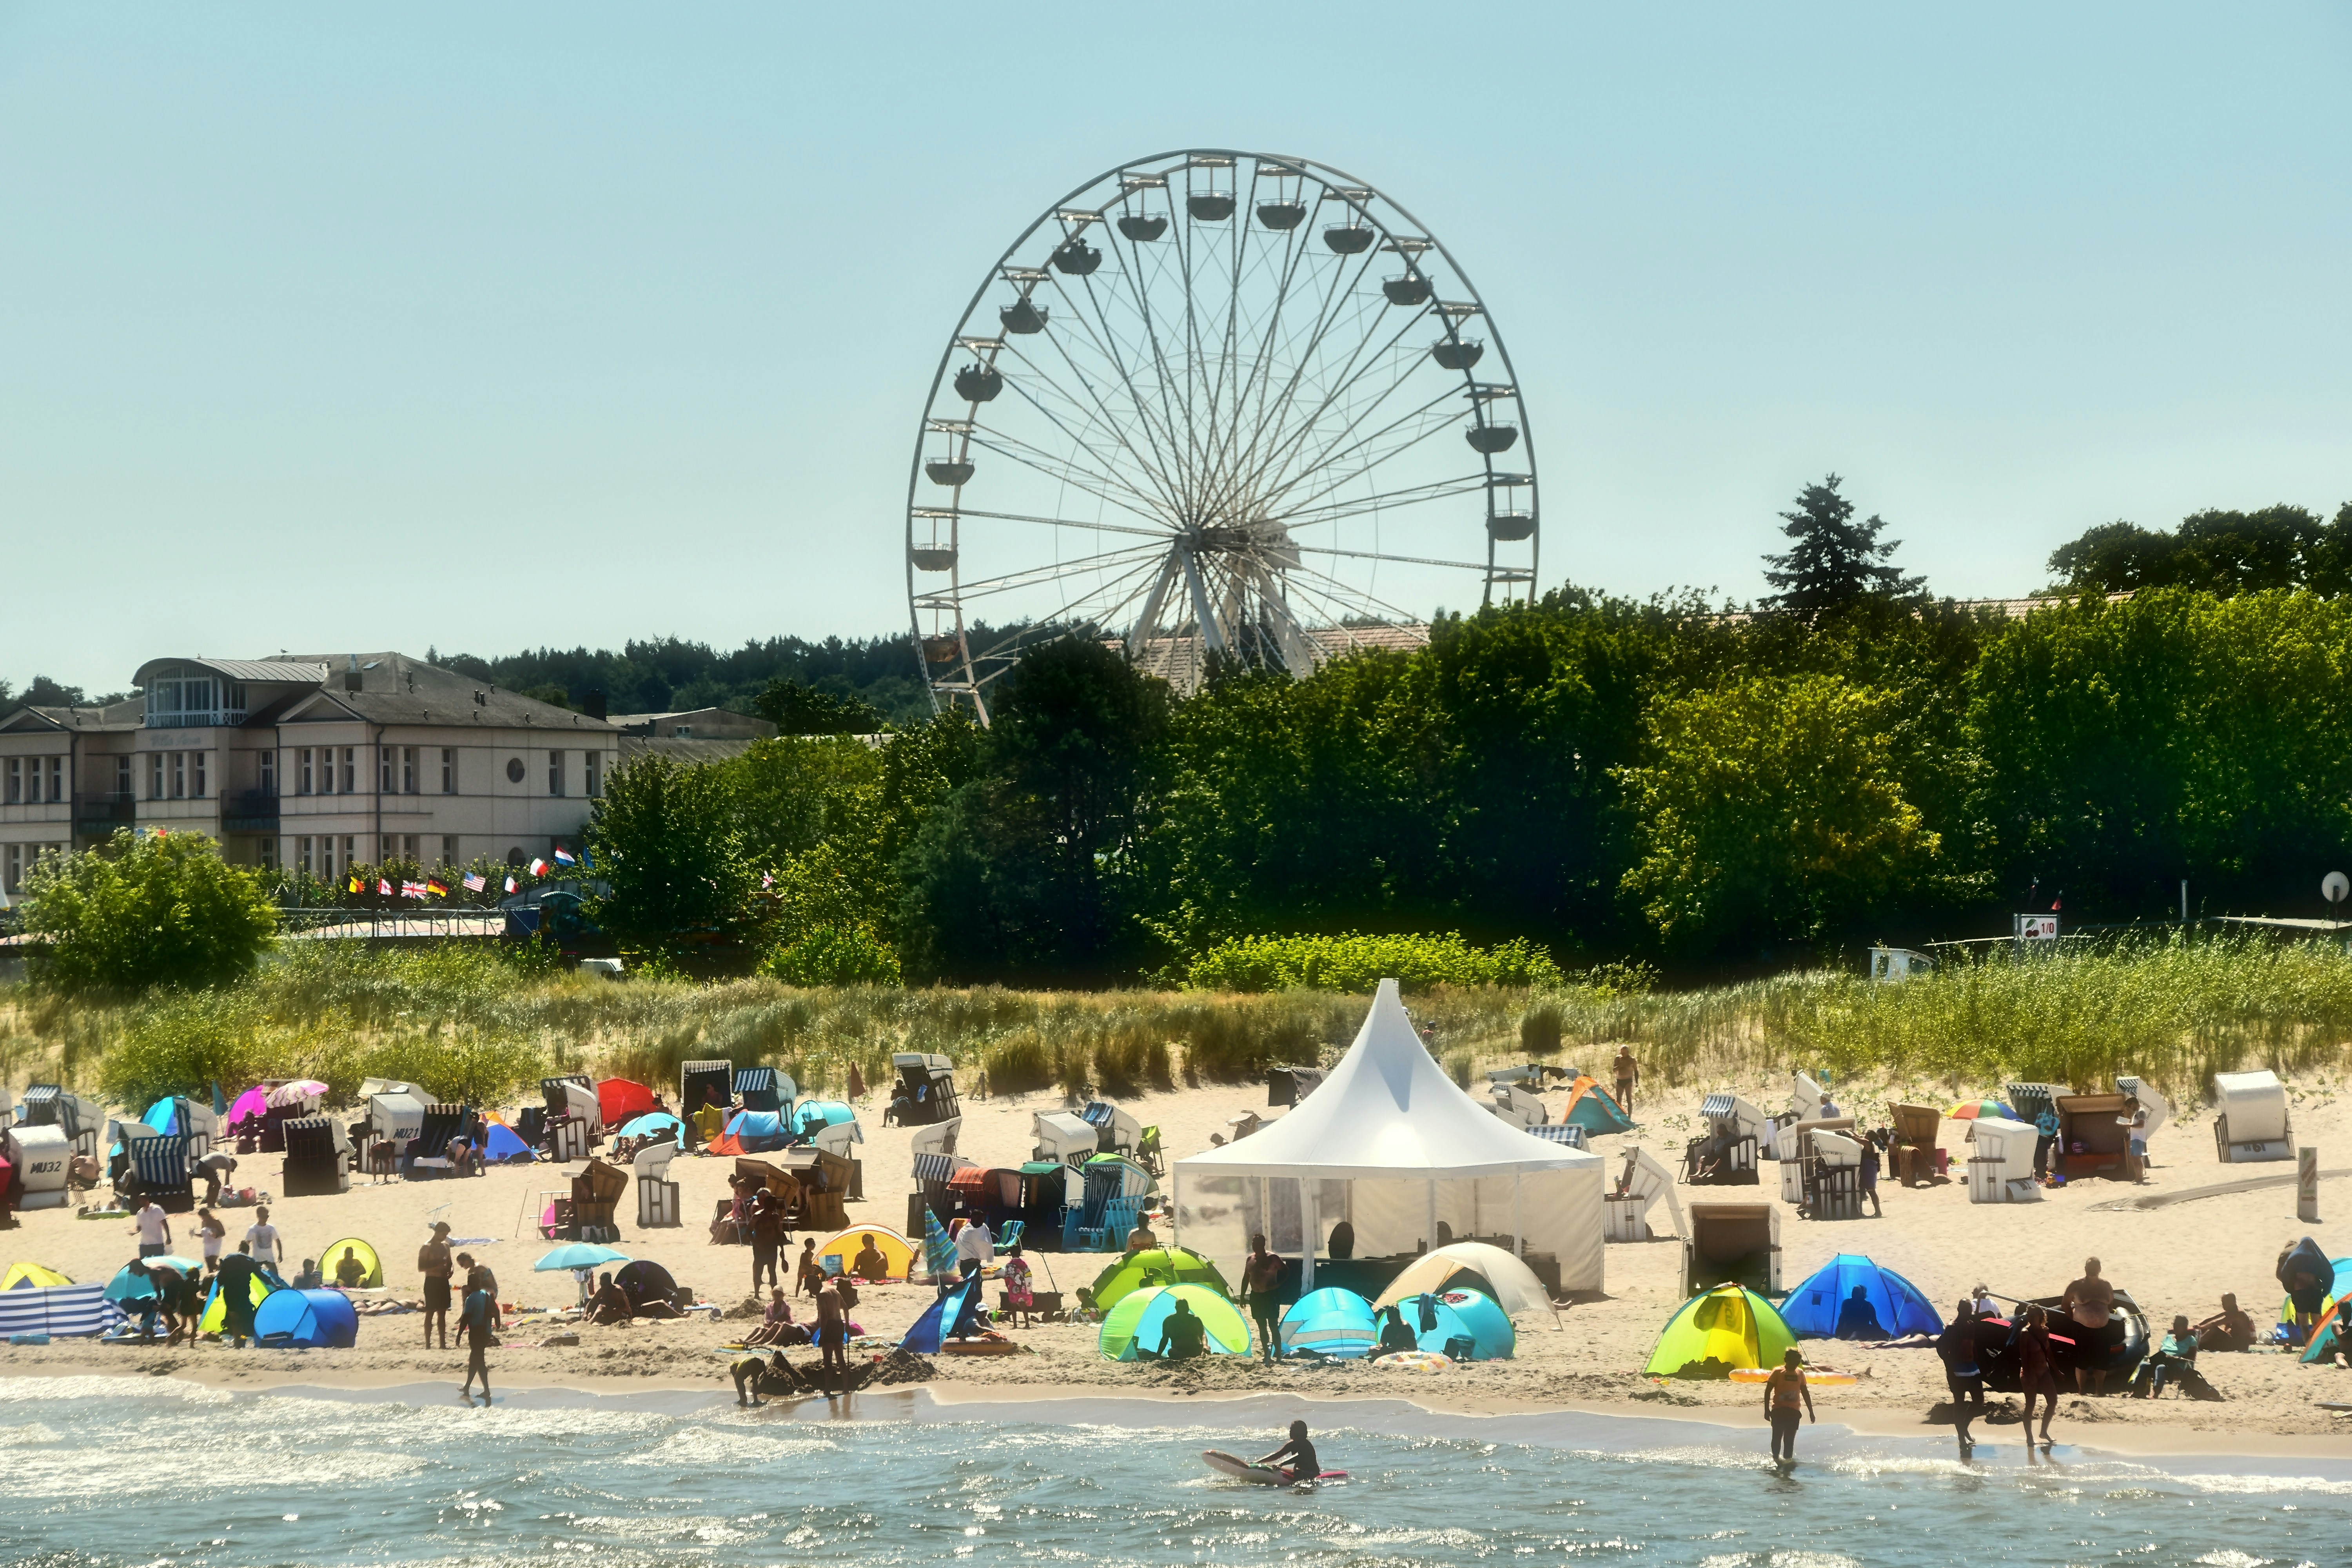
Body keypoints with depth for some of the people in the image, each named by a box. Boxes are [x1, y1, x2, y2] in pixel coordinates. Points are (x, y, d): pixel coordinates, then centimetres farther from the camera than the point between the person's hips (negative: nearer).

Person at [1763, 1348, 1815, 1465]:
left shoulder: (1800, 1373, 6)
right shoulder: (1778, 1372, -6)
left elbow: (1805, 1393, 14)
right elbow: (1768, 1391, -4)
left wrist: (1811, 1412, 15)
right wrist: (1767, 1410, -9)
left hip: (1794, 1411, 3)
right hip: (1779, 1410, -3)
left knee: (1790, 1438, 2)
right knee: (1777, 1435, -4)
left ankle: (1788, 1458, 8)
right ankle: (1776, 1457, 11)